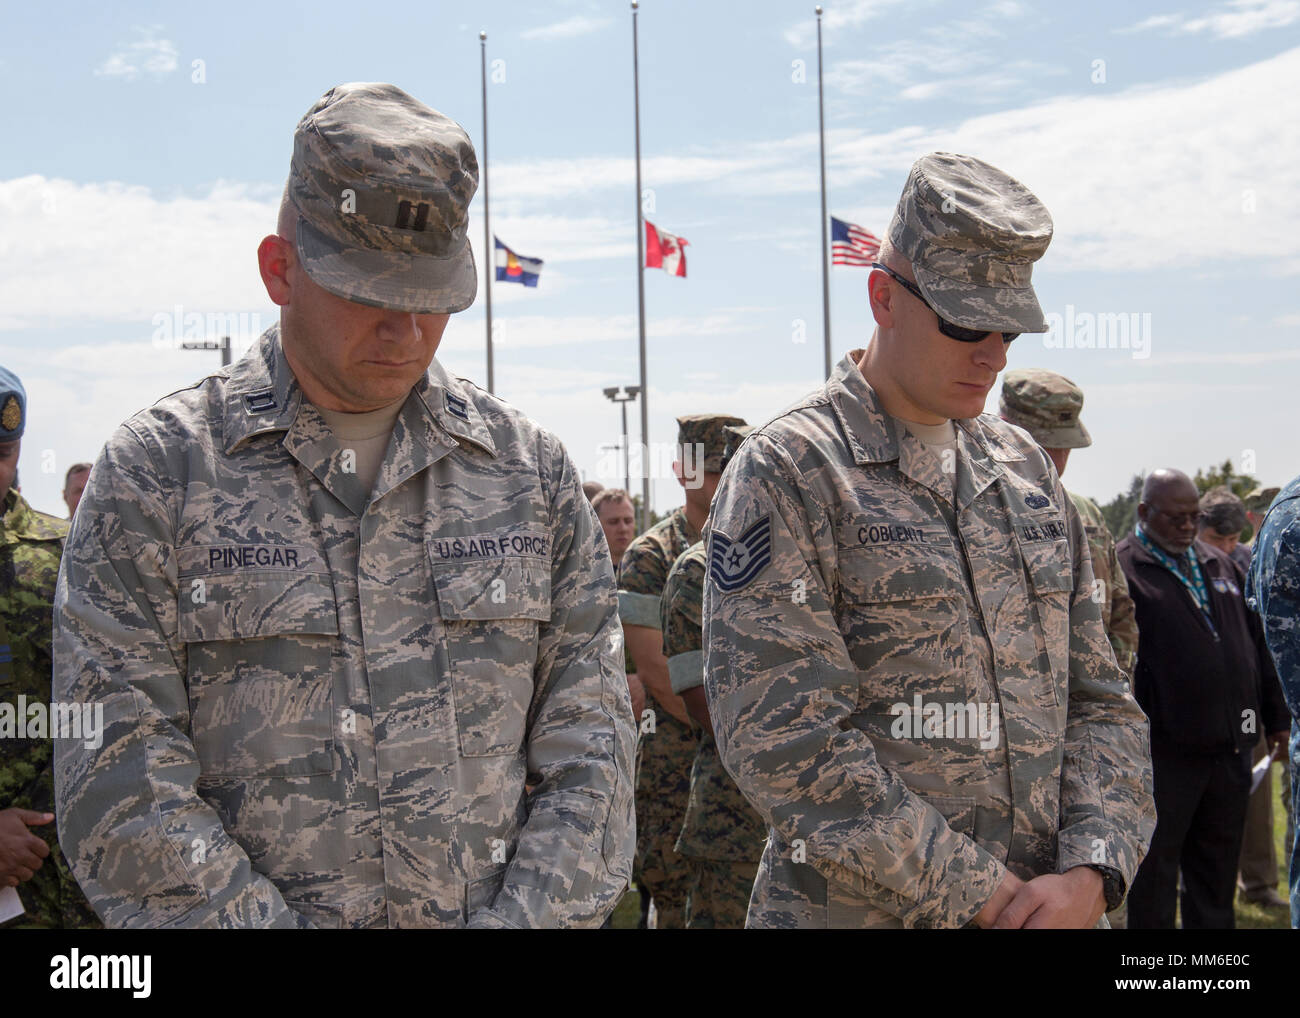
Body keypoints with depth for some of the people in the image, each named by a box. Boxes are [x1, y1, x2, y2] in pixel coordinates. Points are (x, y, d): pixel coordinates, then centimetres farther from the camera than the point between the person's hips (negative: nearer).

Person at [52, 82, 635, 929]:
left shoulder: (531, 469, 3)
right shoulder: (157, 471, -5)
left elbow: (589, 743, 2)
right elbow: (118, 780, -11)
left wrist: (521, 916, -12)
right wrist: (267, 919, -18)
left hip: (503, 909, 2)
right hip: (256, 911, -2)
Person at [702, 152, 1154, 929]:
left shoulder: (1026, 470, 9)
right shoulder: (785, 475, -9)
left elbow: (1099, 700, 10)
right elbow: (783, 741, -17)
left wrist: (1092, 875, -7)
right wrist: (986, 895, -16)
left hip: (1053, 904, 5)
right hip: (860, 909, -5)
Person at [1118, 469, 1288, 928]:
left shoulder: (1219, 564, 15)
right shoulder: (1121, 570, -8)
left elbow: (1256, 644, 19)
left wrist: (1274, 714, 17)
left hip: (1229, 748, 6)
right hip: (1165, 752, -6)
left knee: (1217, 871, 16)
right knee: (1154, 872, 3)